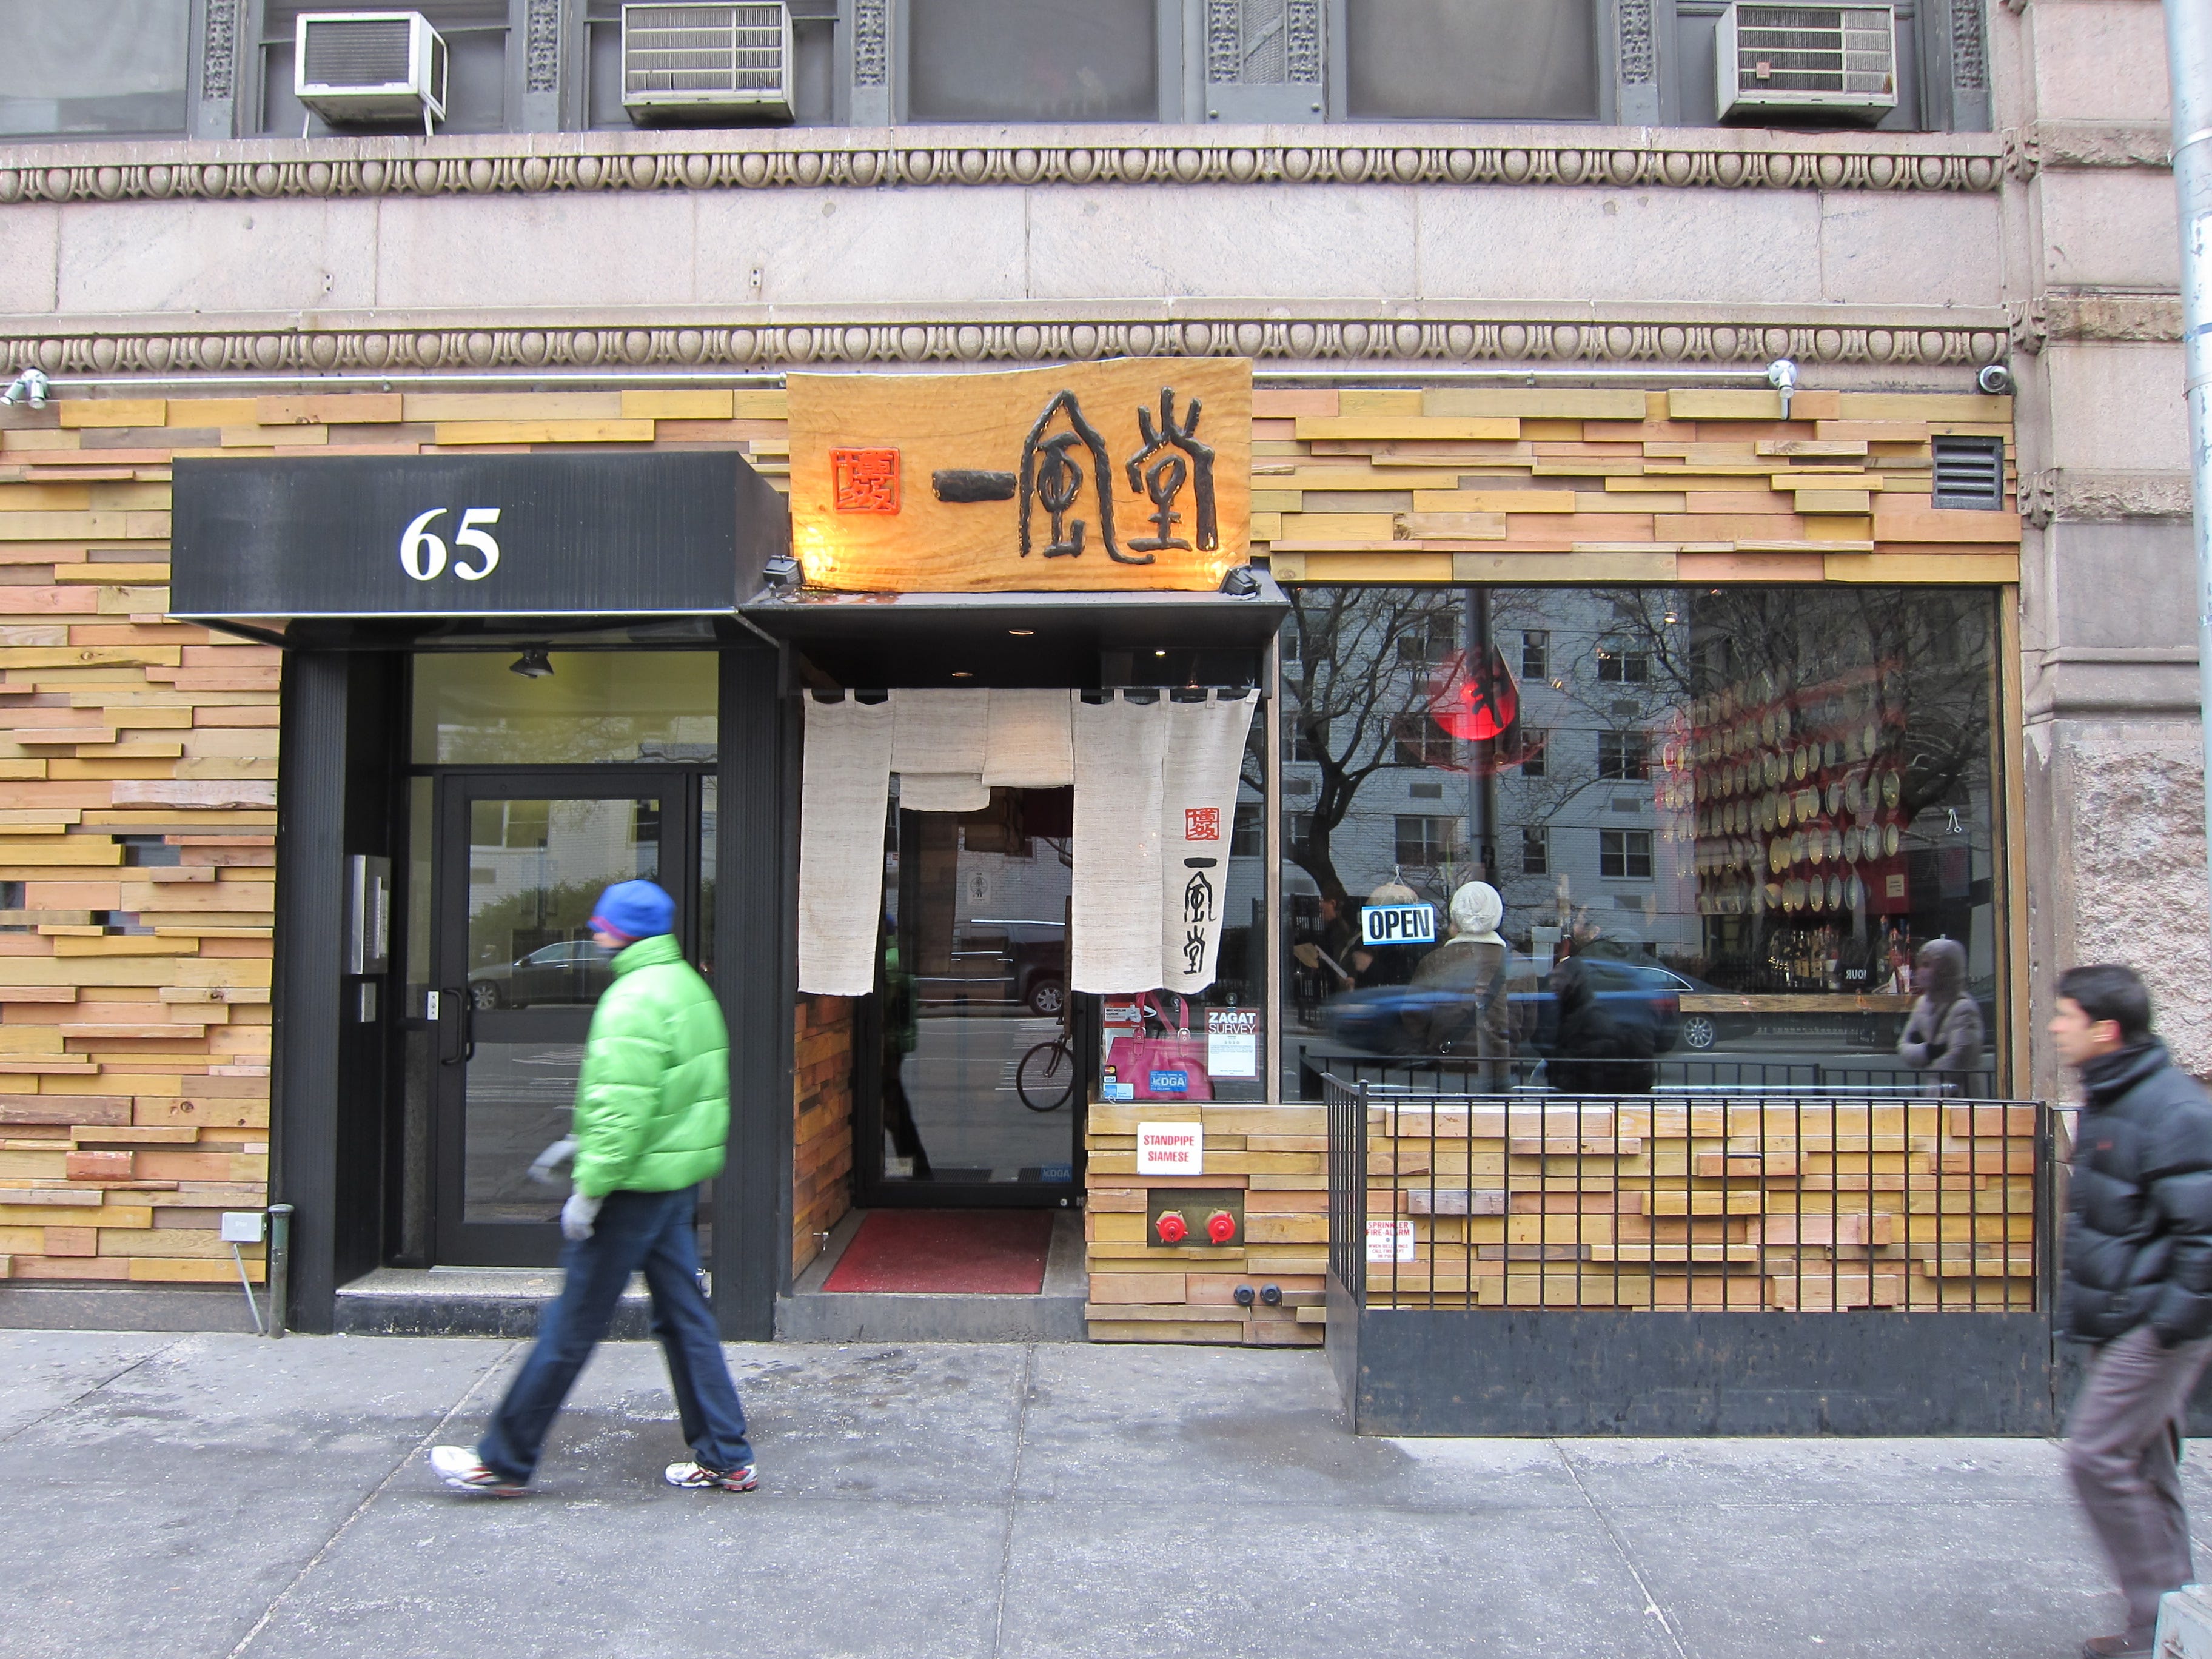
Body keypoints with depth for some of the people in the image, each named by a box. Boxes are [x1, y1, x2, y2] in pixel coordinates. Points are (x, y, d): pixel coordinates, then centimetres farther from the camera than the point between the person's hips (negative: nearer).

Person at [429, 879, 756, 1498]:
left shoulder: (633, 1000, -18)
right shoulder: (689, 985, 13)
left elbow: (623, 1107, -24)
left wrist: (590, 1186, -19)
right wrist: (584, 1144, 24)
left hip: (636, 1186, -9)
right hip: (680, 1181, 10)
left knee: (571, 1327, 1)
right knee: (684, 1318, 13)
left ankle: (504, 1463, 13)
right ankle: (725, 1459, 17)